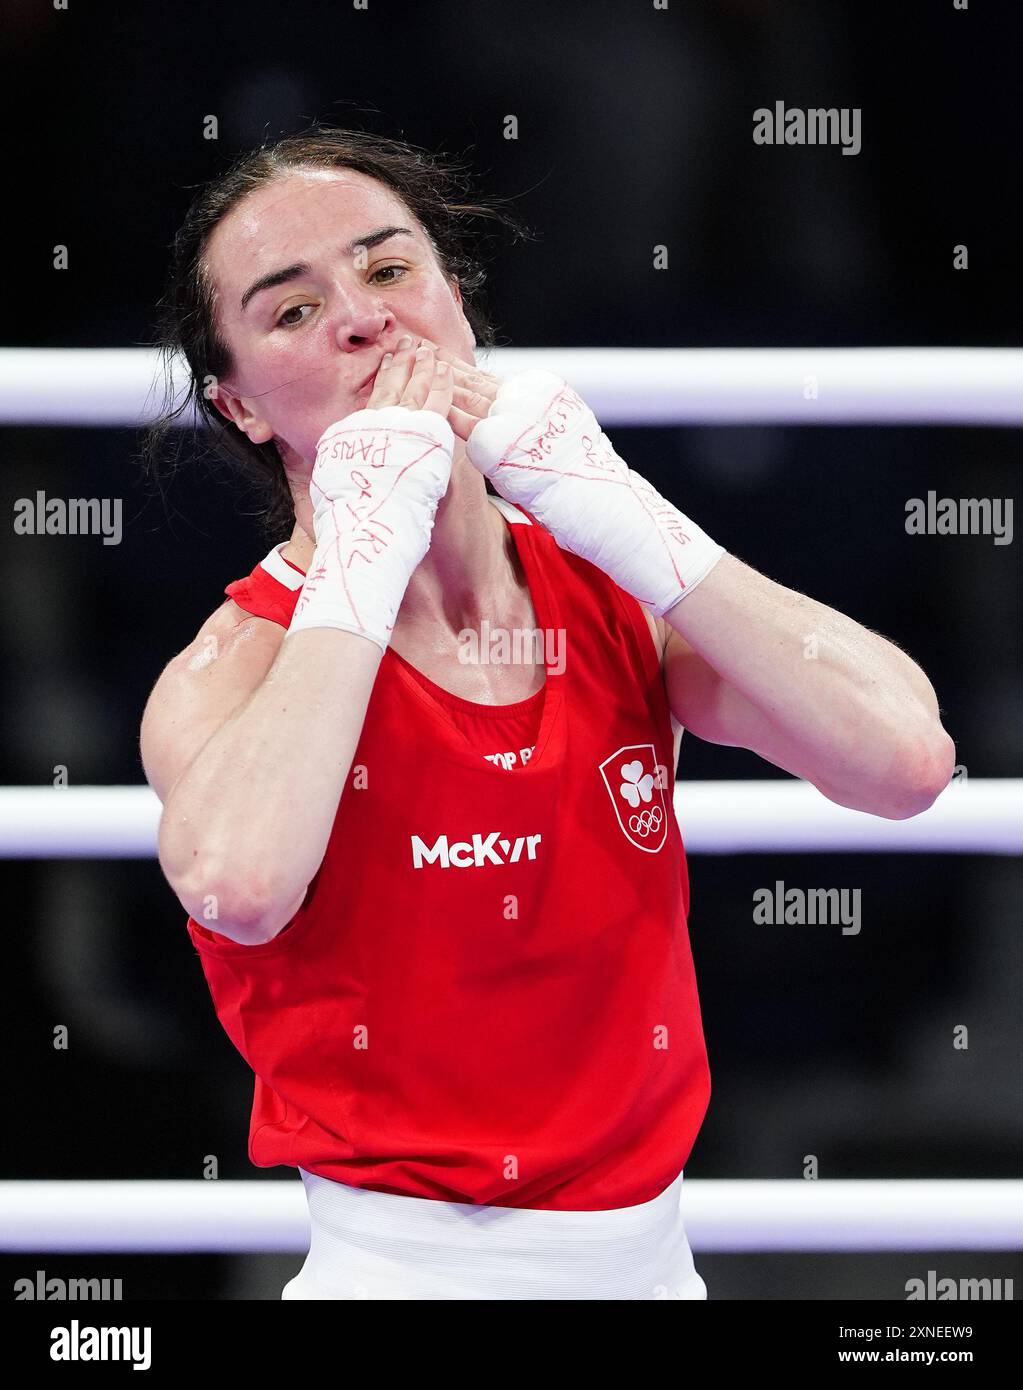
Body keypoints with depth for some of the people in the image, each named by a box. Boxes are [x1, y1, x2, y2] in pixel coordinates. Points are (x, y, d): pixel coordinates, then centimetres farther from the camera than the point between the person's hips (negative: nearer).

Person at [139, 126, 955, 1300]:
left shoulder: (610, 597, 1)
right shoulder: (235, 667, -11)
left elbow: (905, 763, -14)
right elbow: (236, 887, -35)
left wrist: (611, 508, -15)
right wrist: (364, 553, -23)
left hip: (650, 1248, 5)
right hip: (407, 1268, -4)